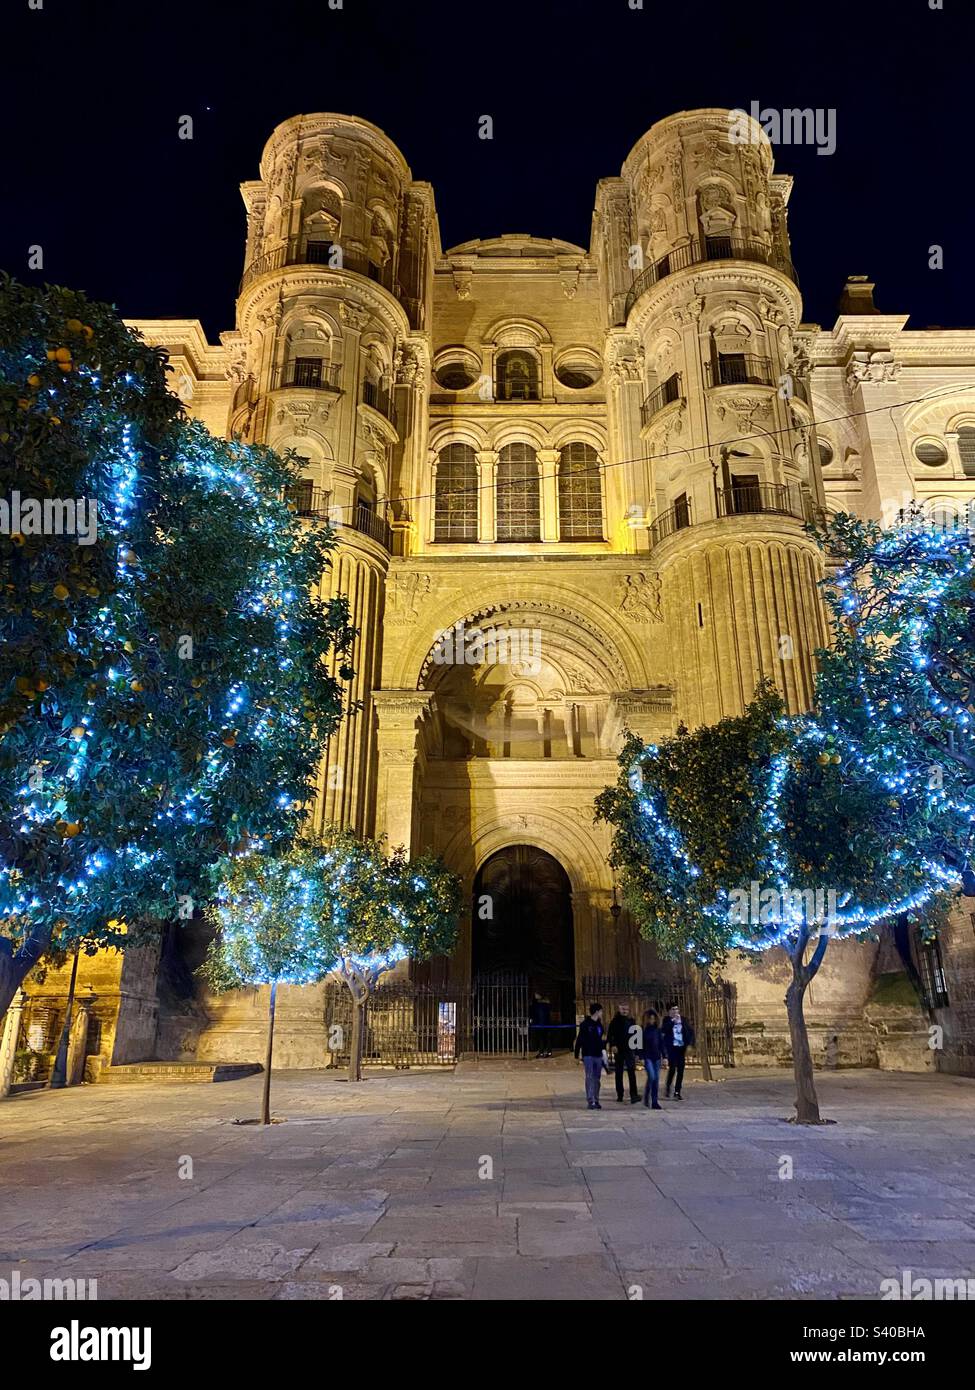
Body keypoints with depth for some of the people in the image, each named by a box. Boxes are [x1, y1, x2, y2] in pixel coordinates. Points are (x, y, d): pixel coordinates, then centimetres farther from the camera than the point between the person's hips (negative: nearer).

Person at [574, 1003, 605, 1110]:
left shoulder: (599, 1024, 11)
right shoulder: (585, 1024, -9)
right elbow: (579, 1040, -8)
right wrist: (577, 1055, -9)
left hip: (598, 1055, 6)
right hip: (588, 1055, -6)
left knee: (597, 1078, 9)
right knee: (590, 1078, -7)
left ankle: (596, 1101, 17)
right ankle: (590, 1101, -5)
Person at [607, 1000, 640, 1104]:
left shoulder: (632, 1021, 6)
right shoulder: (615, 1022, 0)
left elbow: (635, 1036, 10)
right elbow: (609, 1036, -3)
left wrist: (636, 1051, 8)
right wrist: (612, 1045, -20)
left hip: (630, 1050, 0)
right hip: (618, 1051, 0)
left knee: (631, 1072, -12)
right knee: (619, 1073, 8)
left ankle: (633, 1095, -16)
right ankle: (619, 1095, 18)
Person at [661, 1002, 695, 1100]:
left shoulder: (683, 1020, 8)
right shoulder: (667, 1020, 1)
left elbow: (691, 1031, 8)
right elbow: (663, 1030, -16)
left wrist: (690, 1044, -4)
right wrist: (673, 1020, -17)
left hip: (681, 1048, 3)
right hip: (672, 1047, -3)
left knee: (680, 1070, 2)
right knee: (672, 1068, -11)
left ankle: (677, 1092, 13)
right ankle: (668, 1089, 10)